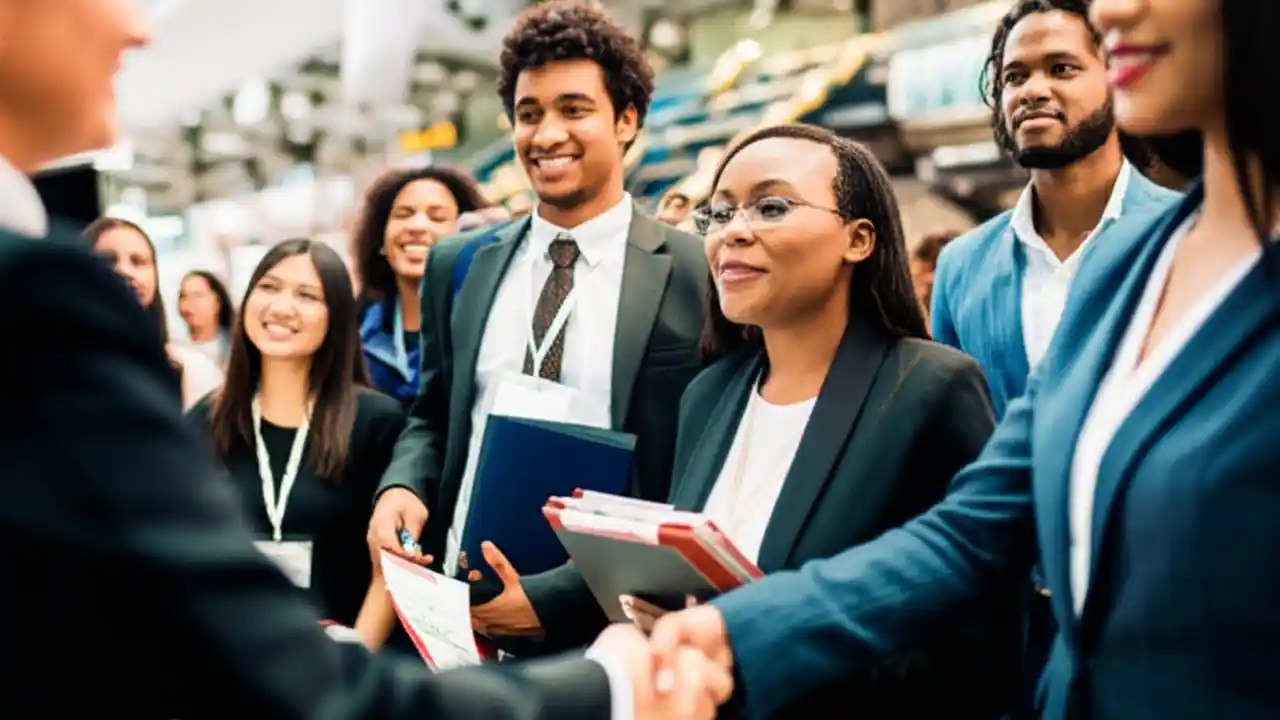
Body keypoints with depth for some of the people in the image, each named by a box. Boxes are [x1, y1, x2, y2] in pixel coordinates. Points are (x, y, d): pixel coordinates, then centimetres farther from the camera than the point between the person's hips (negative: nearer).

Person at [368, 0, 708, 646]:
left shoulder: (699, 277, -8)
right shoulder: (459, 265, 7)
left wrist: (558, 596, -17)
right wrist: (401, 485, -5)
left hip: (603, 618, -4)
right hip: (457, 605, 4)